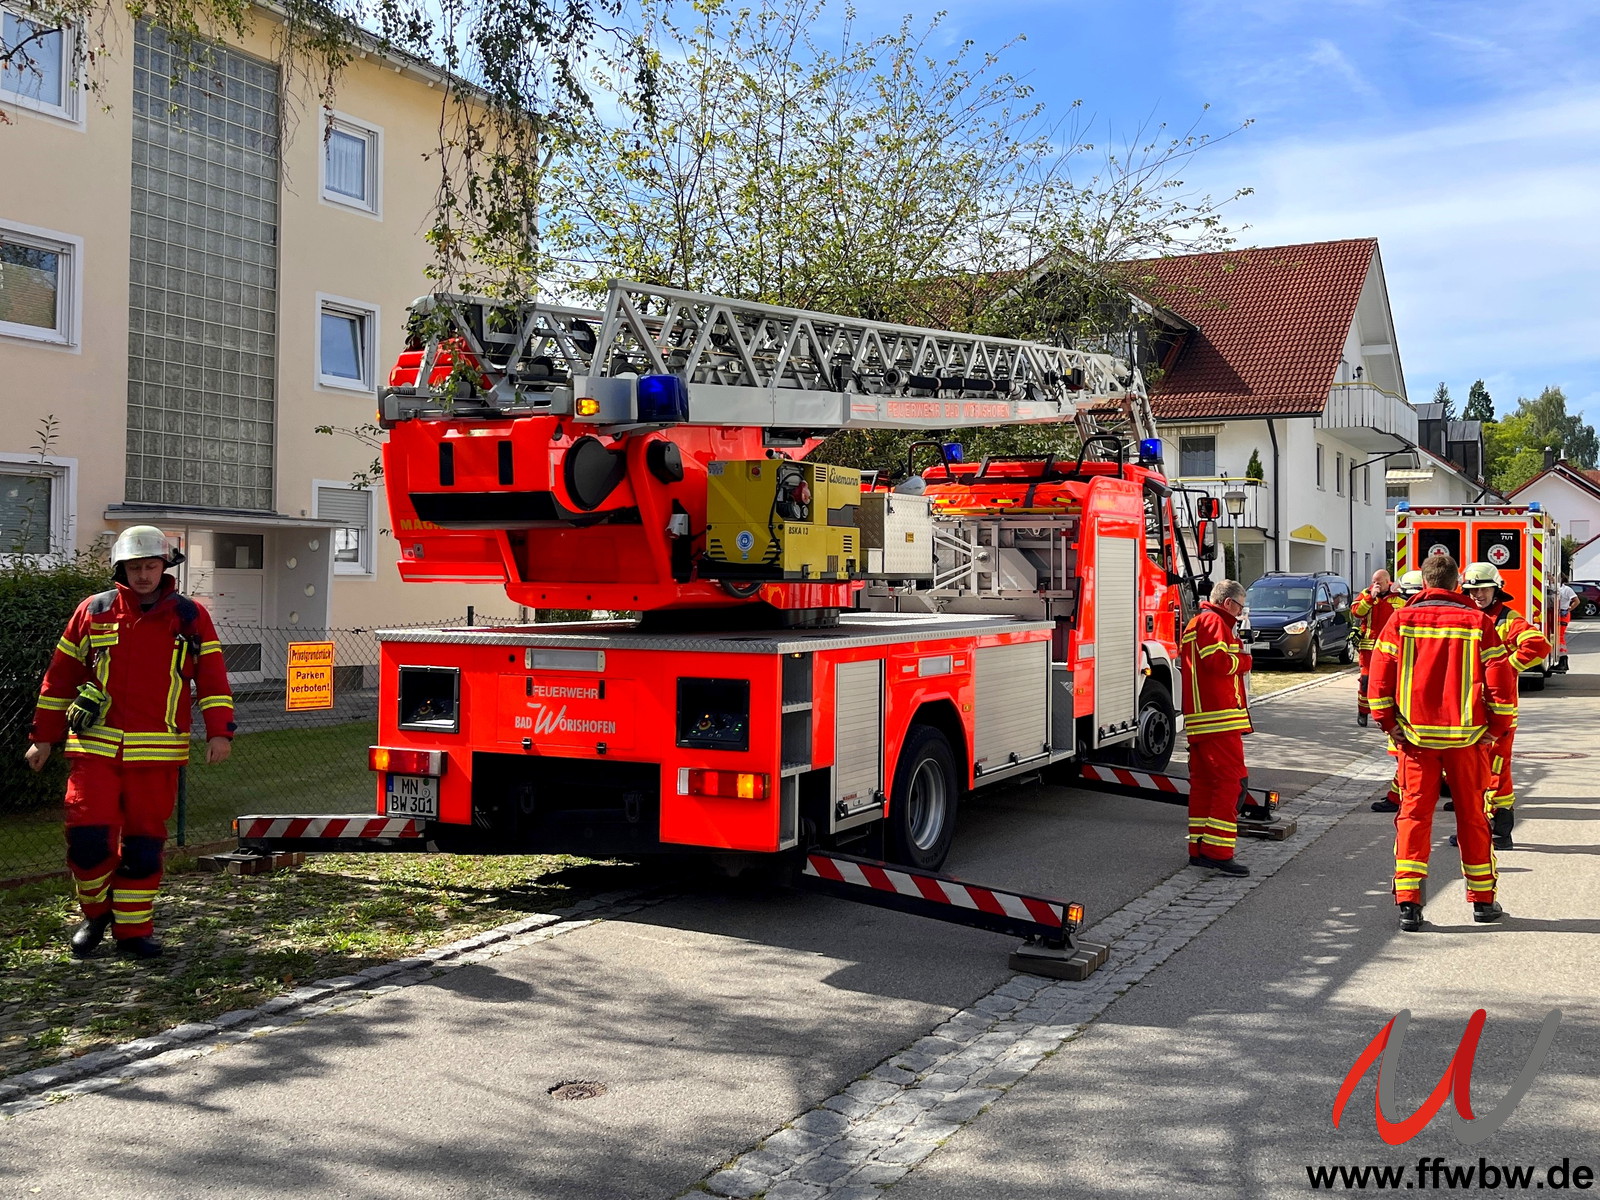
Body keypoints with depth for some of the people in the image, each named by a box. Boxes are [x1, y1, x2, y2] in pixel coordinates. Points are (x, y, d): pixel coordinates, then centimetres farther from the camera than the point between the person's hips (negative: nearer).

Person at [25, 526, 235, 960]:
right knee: (88, 834, -6)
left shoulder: (189, 617, 5)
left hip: (157, 752, 0)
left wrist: (219, 732, -9)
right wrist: (43, 737, 11)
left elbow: (213, 677, 2)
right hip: (97, 747, 0)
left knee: (144, 842, 3)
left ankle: (133, 928, 16)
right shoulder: (93, 612, 6)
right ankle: (96, 911, 19)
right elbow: (59, 677, 11)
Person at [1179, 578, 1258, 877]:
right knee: (1232, 780, -10)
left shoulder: (1194, 623, 24)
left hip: (1198, 721, 11)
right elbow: (1219, 662, -20)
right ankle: (1218, 851, -14)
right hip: (1220, 718, -11)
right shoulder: (1214, 622, -8)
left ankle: (1199, 849, 15)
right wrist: (1244, 660, -3)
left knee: (1203, 782, 12)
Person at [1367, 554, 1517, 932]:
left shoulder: (1401, 620, -1)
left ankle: (1408, 901, -1)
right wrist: (1497, 728, 4)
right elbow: (1501, 680, -5)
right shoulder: (1477, 622, -3)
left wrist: (1388, 723, 4)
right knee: (1472, 816, 12)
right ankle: (1483, 900, 22)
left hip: (1415, 734, 0)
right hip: (1466, 736, 0)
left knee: (1414, 814, 5)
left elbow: (1380, 675, -3)